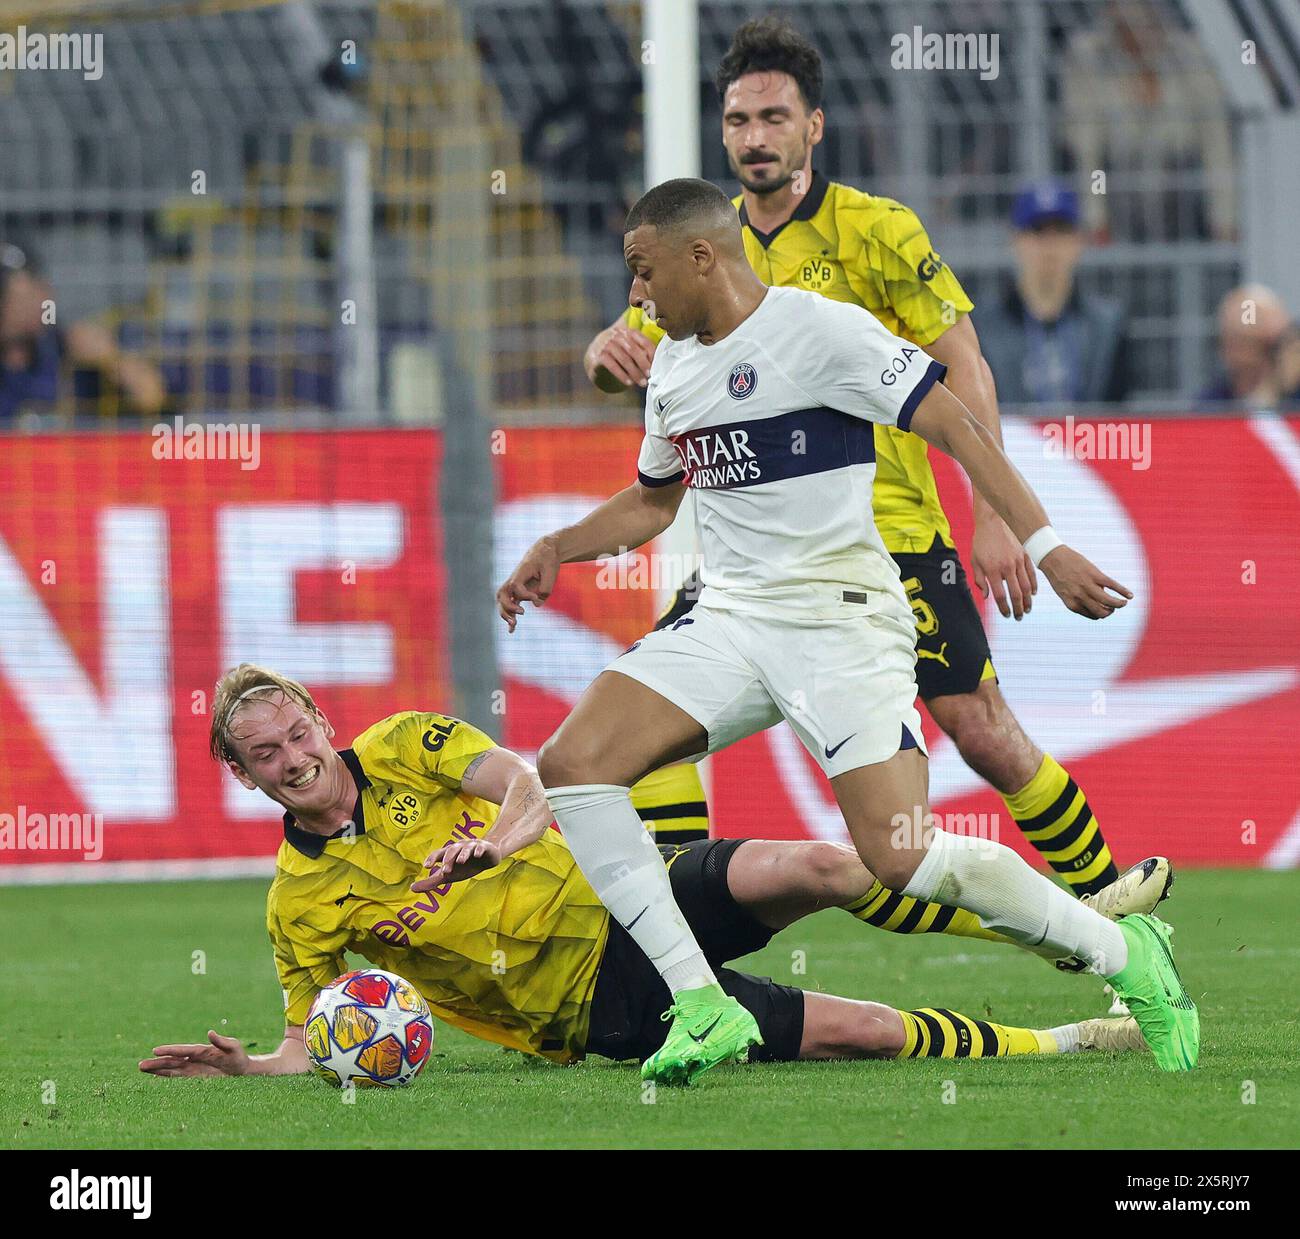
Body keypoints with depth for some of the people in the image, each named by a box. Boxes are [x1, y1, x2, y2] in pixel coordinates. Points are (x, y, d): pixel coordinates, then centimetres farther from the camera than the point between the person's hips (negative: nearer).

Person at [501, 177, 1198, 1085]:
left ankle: (1126, 953, 4)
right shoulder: (673, 367, 14)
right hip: (728, 623, 8)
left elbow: (955, 426, -12)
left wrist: (1042, 544, -21)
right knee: (572, 764, -13)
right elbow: (652, 500, 31)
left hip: (840, 617, -7)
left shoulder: (820, 331, -10)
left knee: (902, 856, -19)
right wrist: (556, 550, 15)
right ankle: (702, 1007, -12)